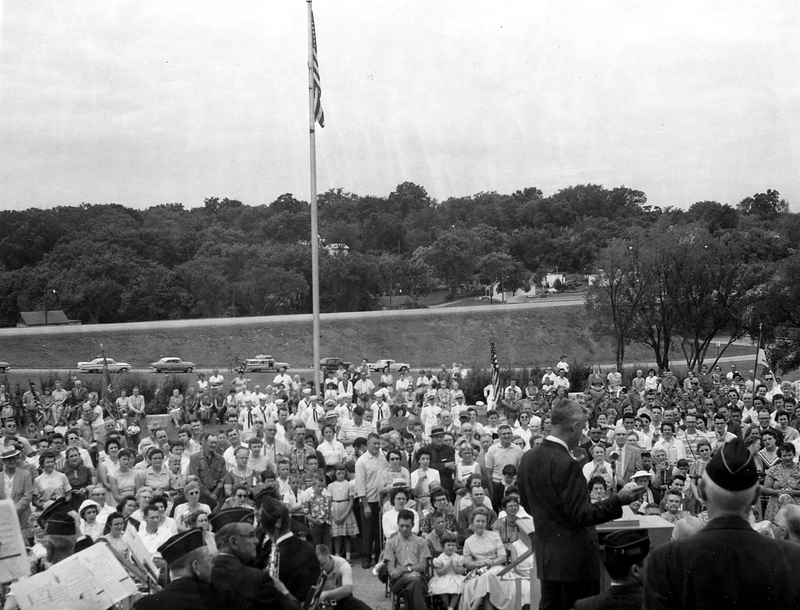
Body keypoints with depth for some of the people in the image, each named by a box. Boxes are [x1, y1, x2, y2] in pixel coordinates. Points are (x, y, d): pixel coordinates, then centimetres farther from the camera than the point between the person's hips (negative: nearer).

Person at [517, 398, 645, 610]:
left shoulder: (528, 459, 4)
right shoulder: (566, 465, -22)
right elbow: (581, 515, -21)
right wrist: (618, 500, -19)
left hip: (545, 555, 8)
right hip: (574, 557, -8)